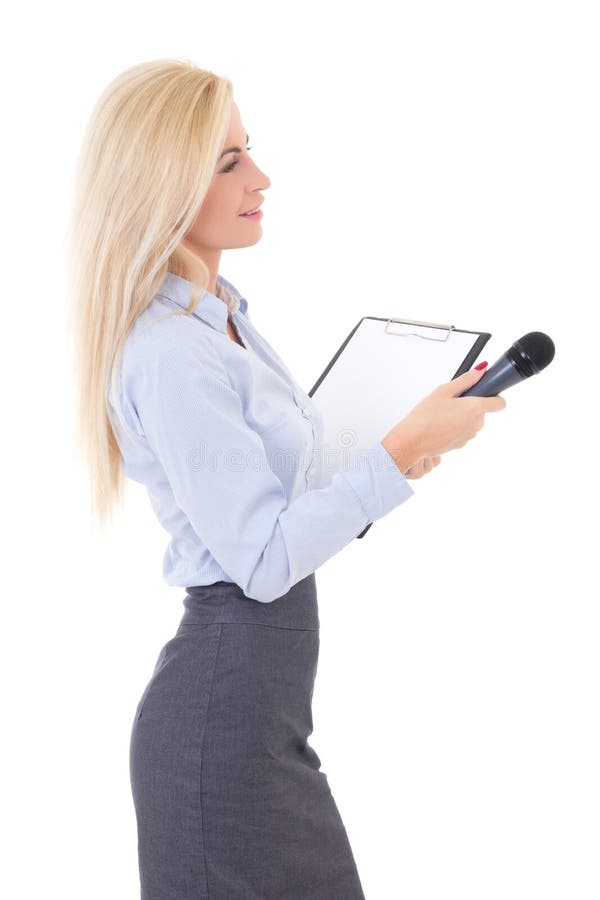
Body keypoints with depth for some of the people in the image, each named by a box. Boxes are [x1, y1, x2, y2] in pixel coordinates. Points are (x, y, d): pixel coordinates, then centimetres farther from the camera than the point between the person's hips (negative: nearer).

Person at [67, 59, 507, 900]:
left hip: (260, 698, 9)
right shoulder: (167, 353, -20)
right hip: (227, 712, -9)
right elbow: (262, 560, -22)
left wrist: (386, 459, 10)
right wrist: (401, 451, -22)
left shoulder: (221, 314, 10)